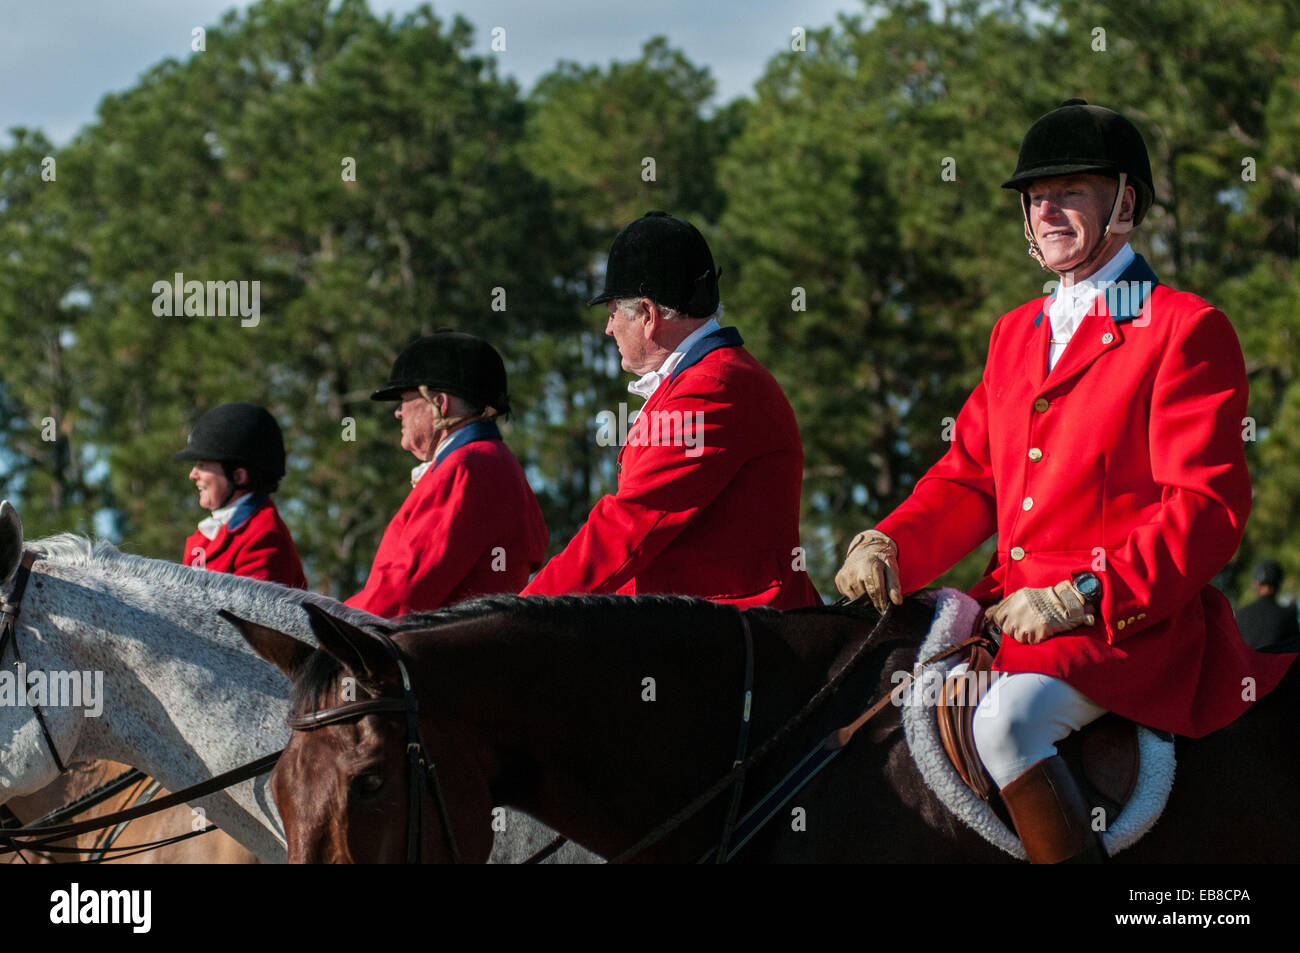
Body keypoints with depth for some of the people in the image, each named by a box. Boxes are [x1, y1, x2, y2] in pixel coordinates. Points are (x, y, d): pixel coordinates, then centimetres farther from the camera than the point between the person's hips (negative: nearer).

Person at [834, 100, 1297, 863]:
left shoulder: (1187, 329, -4)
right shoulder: (1017, 333, 20)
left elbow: (1207, 511, -11)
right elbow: (969, 477, 19)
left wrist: (1083, 597, -20)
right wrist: (891, 548, -3)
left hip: (1134, 620, -8)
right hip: (1014, 603, 8)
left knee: (1007, 720, -33)